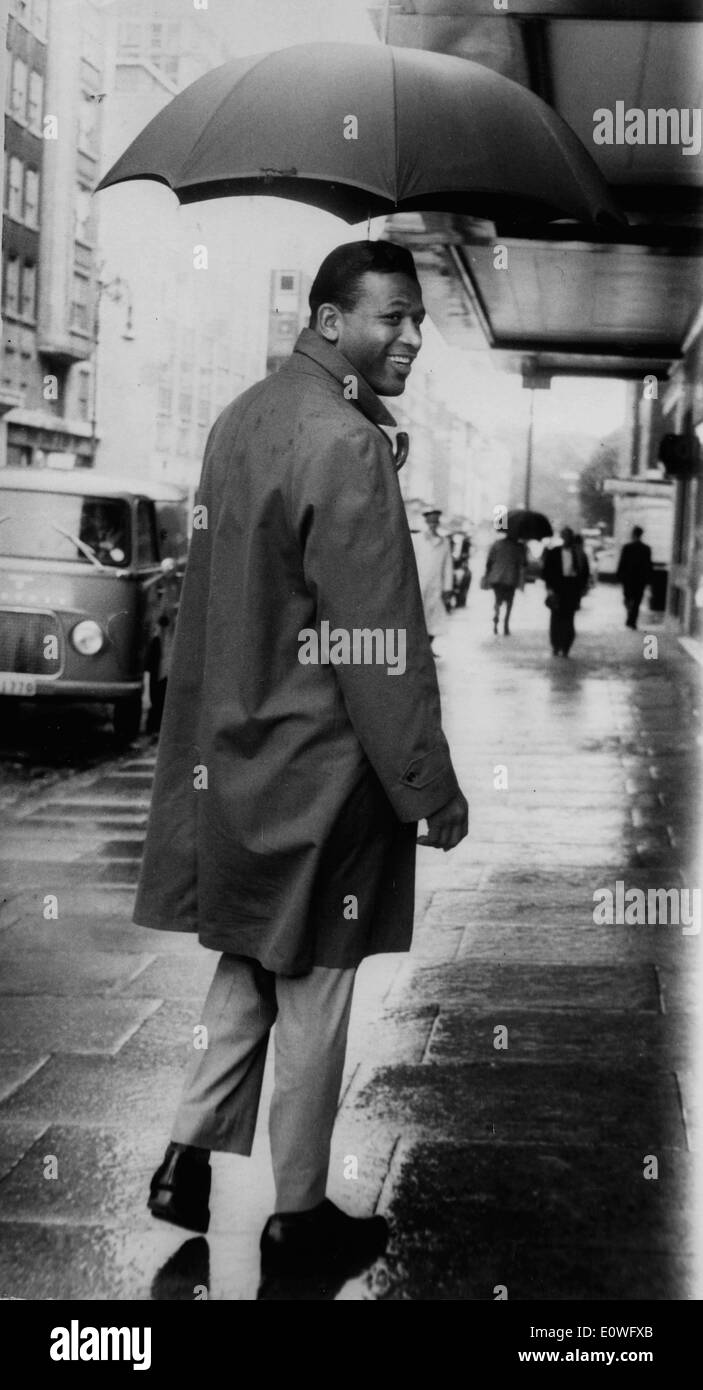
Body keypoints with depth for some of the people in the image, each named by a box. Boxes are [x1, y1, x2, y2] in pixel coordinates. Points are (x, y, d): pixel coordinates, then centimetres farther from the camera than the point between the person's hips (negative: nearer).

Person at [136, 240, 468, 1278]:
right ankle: (298, 1218, 19)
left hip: (234, 754, 8)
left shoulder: (243, 418, 8)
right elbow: (382, 645, -21)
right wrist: (433, 791, -15)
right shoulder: (346, 444, -19)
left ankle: (189, 1163, 27)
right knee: (313, 992, 5)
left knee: (250, 967, 22)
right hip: (319, 767, -8)